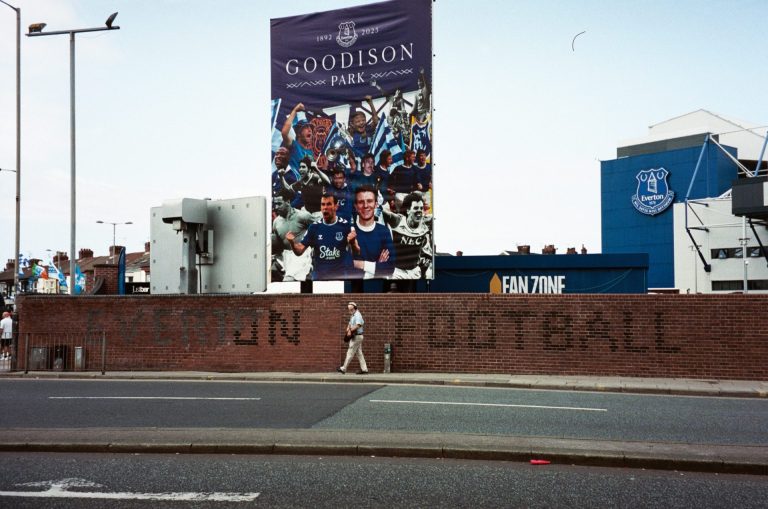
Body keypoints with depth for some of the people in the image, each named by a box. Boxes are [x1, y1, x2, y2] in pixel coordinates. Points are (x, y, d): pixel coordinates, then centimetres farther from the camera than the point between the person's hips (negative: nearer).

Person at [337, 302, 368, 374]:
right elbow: (350, 324, 19)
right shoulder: (352, 316, 17)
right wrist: (348, 328, -4)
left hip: (356, 336, -10)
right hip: (357, 336, 10)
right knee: (359, 353, 9)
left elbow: (358, 325, -27)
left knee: (350, 353, -4)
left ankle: (343, 369, 0)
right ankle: (364, 369, 9)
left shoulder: (357, 315, -15)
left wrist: (350, 330, -17)